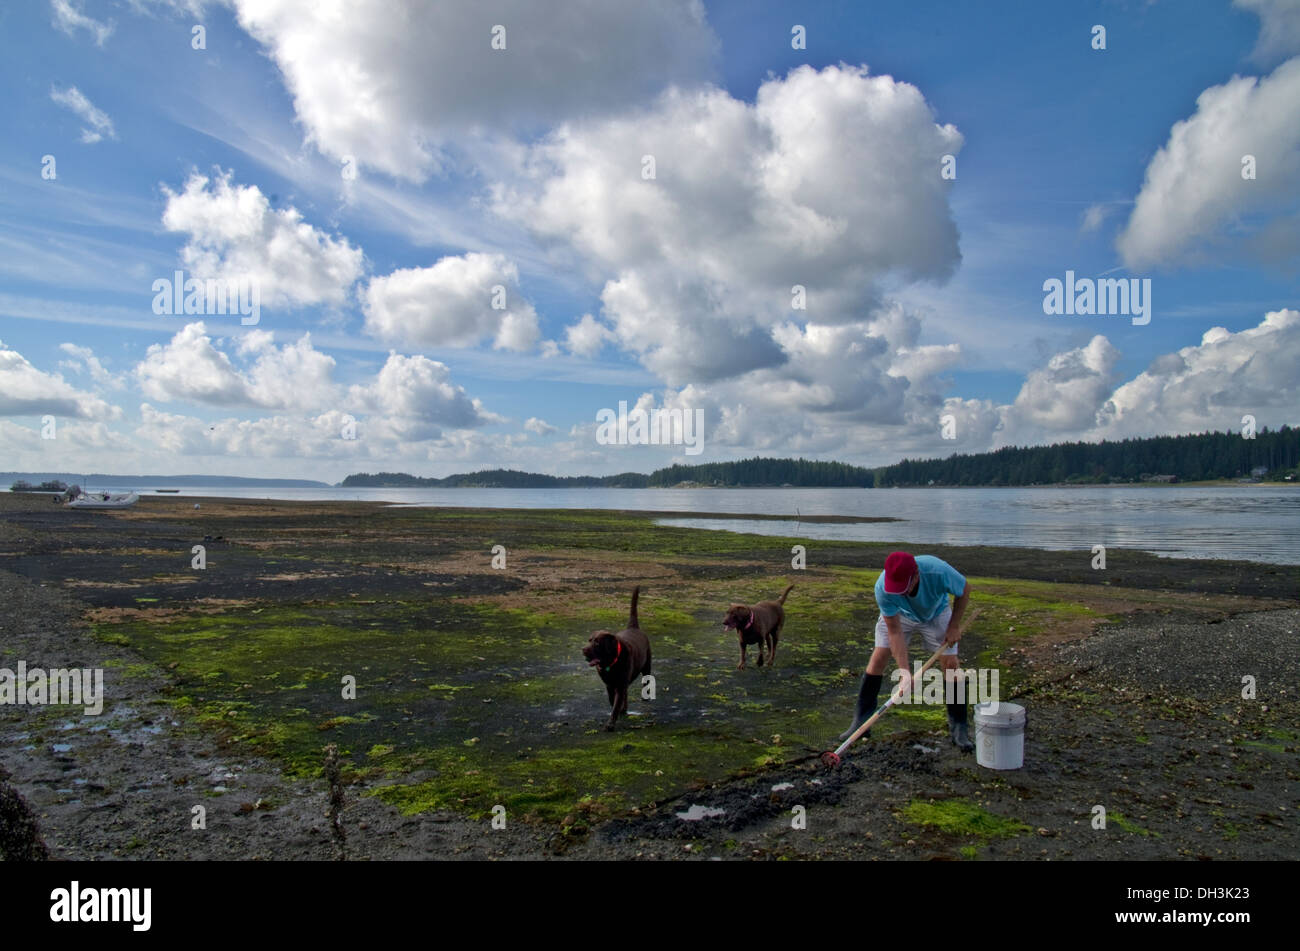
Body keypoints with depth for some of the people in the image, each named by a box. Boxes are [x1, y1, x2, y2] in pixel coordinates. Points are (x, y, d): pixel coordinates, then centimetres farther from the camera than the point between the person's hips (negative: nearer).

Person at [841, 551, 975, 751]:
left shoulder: (939, 571, -43)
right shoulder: (883, 588, -38)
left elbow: (965, 589, -18)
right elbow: (894, 632, -28)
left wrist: (954, 626, -14)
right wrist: (904, 672, -32)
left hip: (936, 612, 0)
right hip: (898, 613, 0)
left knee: (950, 665, -7)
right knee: (878, 658, -9)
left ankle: (958, 728, 6)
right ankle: (861, 721, 1)